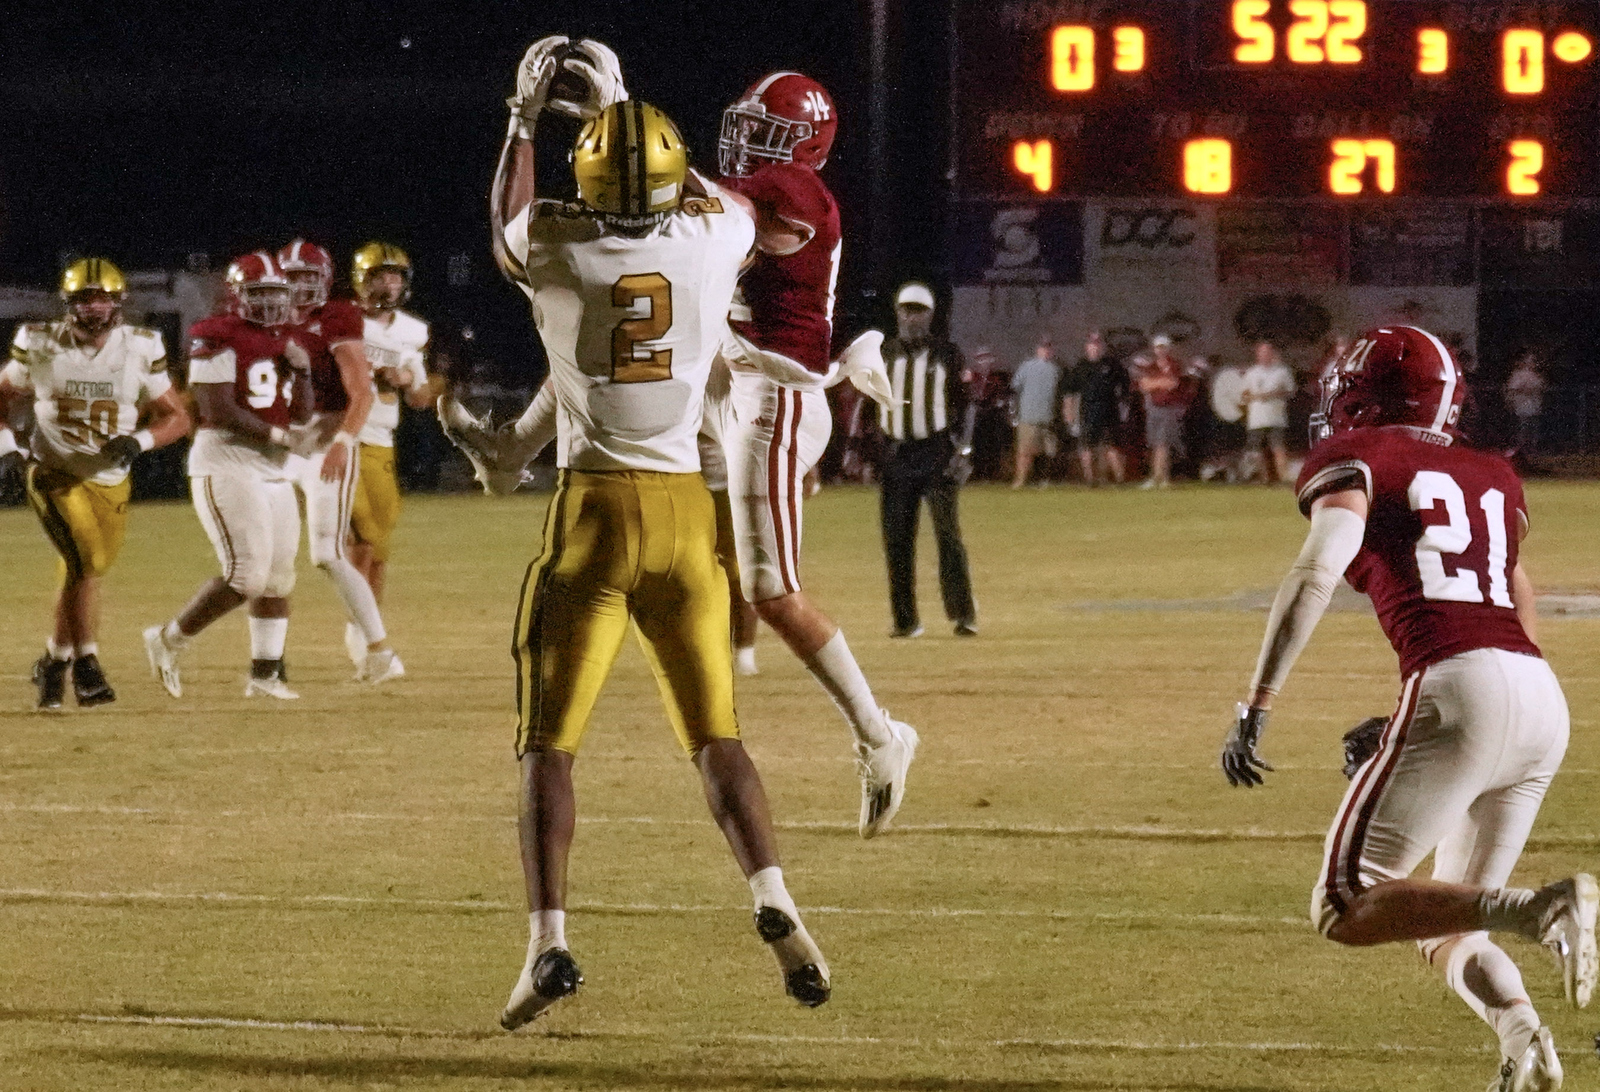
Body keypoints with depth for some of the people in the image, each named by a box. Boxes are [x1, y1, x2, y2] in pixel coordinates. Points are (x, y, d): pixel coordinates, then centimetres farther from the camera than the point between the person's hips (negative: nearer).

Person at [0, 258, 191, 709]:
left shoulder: (140, 349, -7)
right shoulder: (40, 346, -8)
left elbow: (177, 417, -1)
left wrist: (139, 442, -20)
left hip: (110, 482, 3)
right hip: (55, 475, -3)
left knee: (81, 571, 10)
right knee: (86, 560, -20)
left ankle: (54, 662, 31)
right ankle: (85, 664, -10)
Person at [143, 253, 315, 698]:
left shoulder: (284, 341, 13)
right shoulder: (219, 341, -12)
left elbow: (302, 415, 14)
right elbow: (219, 411, -18)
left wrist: (301, 369, -1)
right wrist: (274, 434, -14)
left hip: (274, 470, 9)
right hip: (226, 465, -9)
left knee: (278, 575, 8)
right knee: (247, 573, -15)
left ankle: (265, 672, 15)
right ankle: (169, 640, -2)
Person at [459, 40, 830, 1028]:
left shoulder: (557, 252, -6)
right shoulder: (713, 239, -1)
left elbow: (509, 217, 20)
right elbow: (725, 199, 26)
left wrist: (528, 112, 32)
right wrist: (622, 102, 34)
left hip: (593, 511, -2)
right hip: (684, 510, 2)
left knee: (549, 745, 4)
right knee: (716, 735, 10)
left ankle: (550, 940, -9)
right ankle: (779, 916, -7)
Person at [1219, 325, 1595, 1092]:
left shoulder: (1352, 459, 7)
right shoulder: (1492, 480, 26)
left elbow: (1319, 569, -10)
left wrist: (1258, 704, -15)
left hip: (1455, 689, -7)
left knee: (1344, 908, -4)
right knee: (1448, 934, 18)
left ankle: (1538, 912, -22)